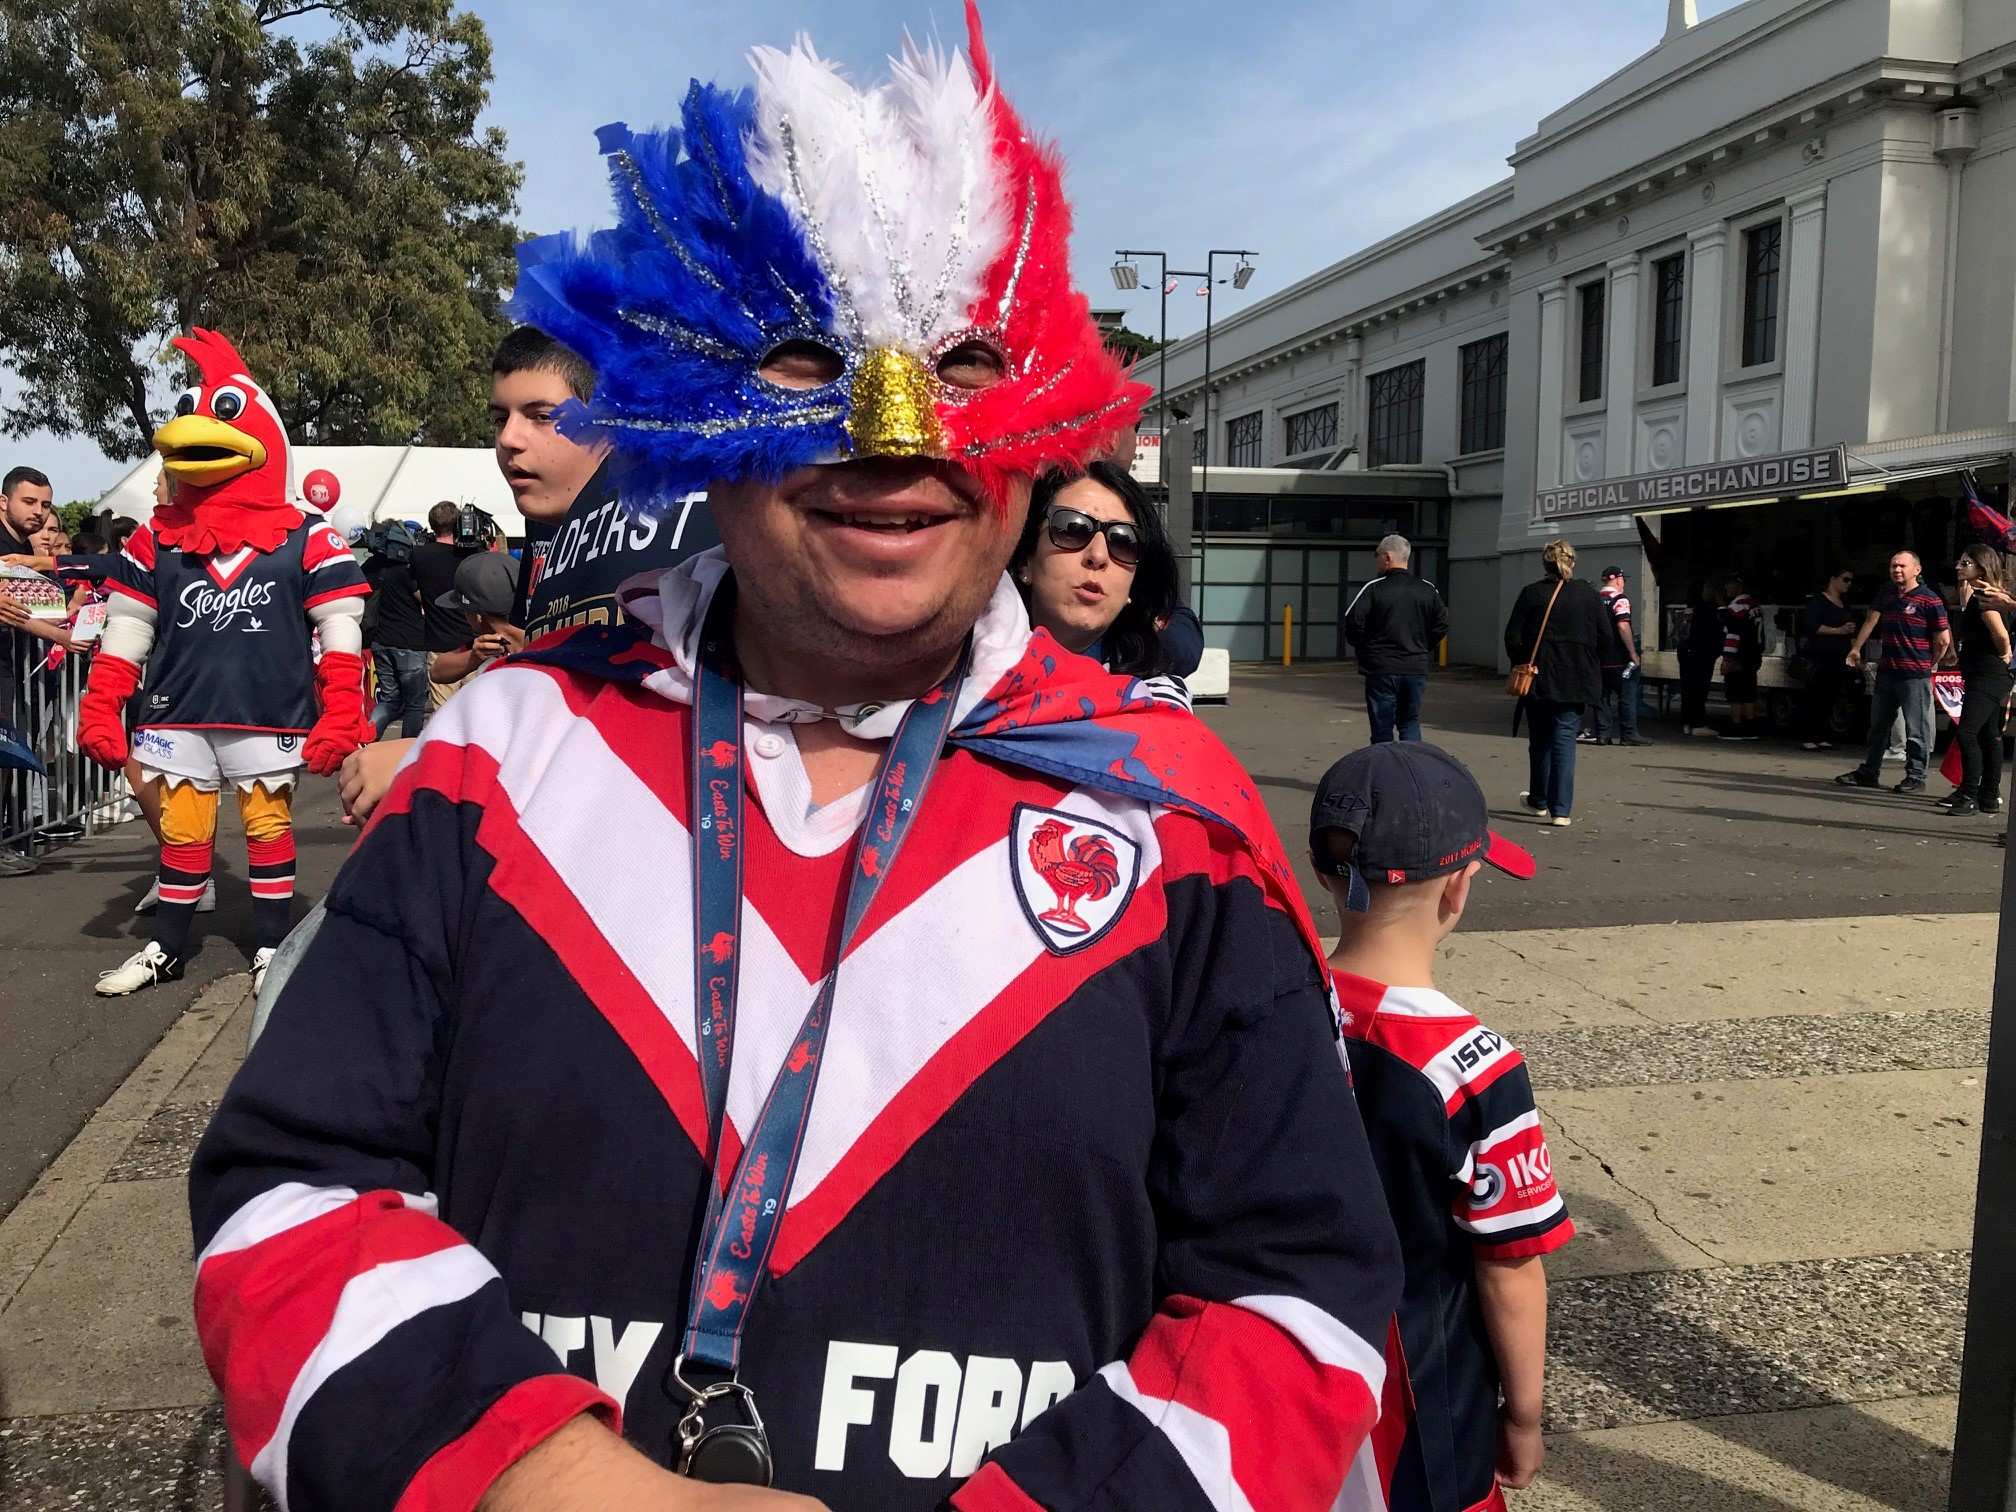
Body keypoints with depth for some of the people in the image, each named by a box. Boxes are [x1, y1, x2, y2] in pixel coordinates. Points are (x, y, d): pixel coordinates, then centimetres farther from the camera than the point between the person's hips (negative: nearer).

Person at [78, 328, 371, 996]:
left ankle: (271, 949, 20)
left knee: (269, 829, 9)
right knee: (182, 832, 13)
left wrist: (340, 716, -11)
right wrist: (99, 711, 3)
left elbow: (342, 634, -5)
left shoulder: (306, 539, -4)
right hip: (177, 717, 3)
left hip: (269, 717, -3)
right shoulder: (155, 540, 5)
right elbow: (124, 634, 9)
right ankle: (167, 947, 26)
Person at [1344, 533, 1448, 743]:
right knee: (1410, 723, 15)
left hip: (1381, 670, -4)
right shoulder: (1428, 590, 5)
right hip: (1417, 669, 4)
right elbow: (1442, 625, 6)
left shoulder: (1374, 589, -8)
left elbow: (1353, 622, -13)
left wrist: (1364, 648, 4)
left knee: (1382, 728, 3)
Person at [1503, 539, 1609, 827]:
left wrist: (1521, 663, 10)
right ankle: (1561, 809, -4)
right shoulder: (1588, 595, -1)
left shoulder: (1531, 593, -5)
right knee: (1565, 740, 2)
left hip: (1539, 678, 0)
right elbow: (1607, 637, 0)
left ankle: (1539, 800, 26)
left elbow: (1513, 636, -6)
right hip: (1575, 681, 1)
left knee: (1540, 740, 14)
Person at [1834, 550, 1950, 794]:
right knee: (1878, 725, 15)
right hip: (1886, 672, 7)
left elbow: (1944, 639, -8)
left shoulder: (1930, 600, -10)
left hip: (1914, 675, -7)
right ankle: (1868, 772, 24)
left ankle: (1915, 777, 6)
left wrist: (1929, 665, 2)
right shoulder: (1886, 595, 11)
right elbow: (1871, 620, 16)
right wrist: (1856, 649, 9)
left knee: (1916, 729, -1)